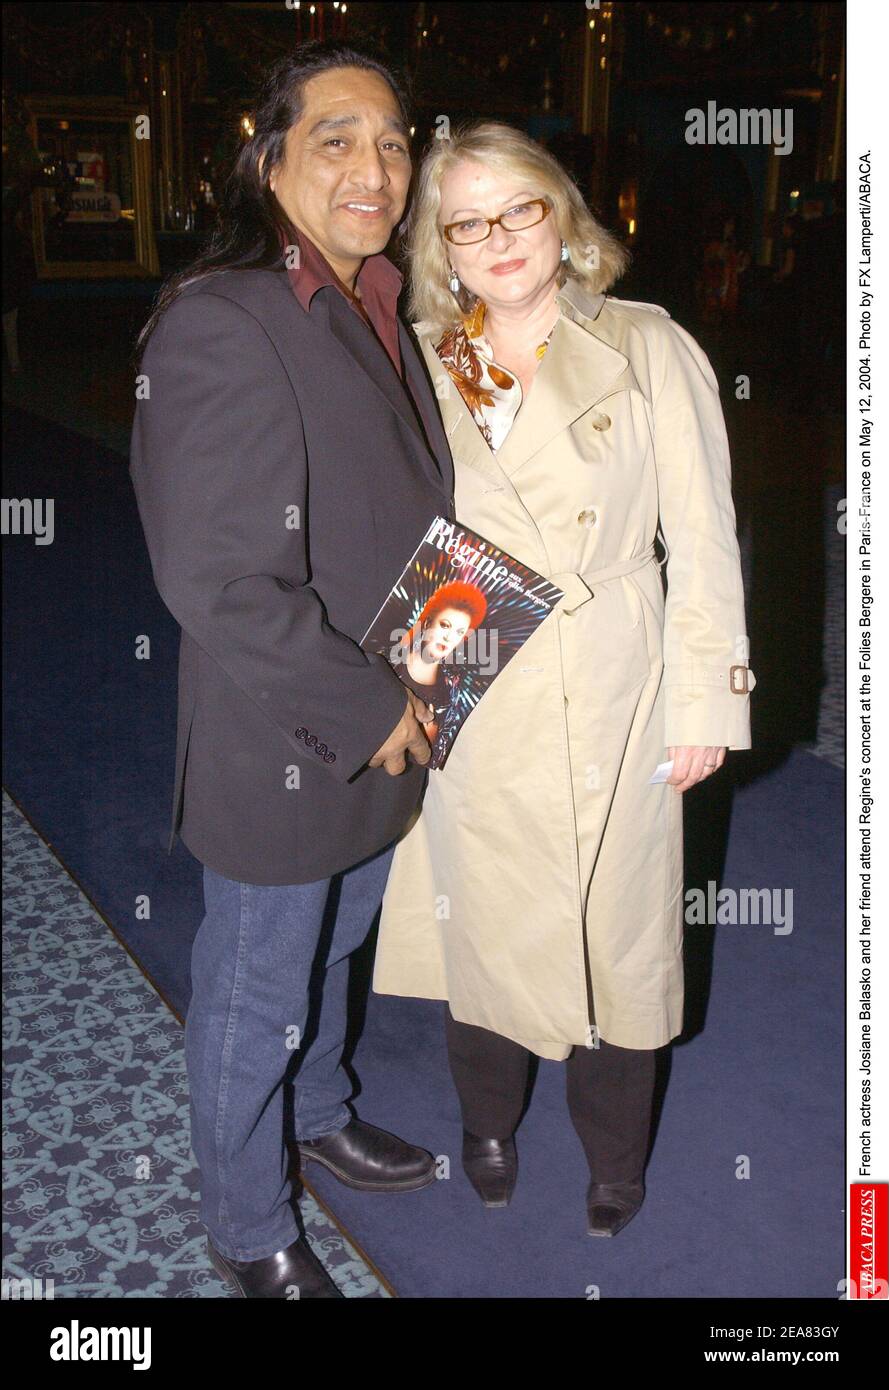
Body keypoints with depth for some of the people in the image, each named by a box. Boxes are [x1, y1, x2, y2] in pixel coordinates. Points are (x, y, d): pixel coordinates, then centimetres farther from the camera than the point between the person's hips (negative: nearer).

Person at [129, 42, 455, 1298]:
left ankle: (318, 1113, 55)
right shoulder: (220, 325, -23)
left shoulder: (376, 312, 5)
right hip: (279, 757, -8)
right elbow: (221, 584, -27)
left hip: (380, 738, 8)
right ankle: (248, 1234, 38)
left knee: (331, 947, 29)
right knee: (255, 1000, 13)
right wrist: (371, 710, -19)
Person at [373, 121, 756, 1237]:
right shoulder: (421, 369, 5)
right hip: (469, 712, 2)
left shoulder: (648, 349, -3)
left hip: (610, 699, -2)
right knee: (482, 921, 14)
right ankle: (488, 1124, 41)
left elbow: (702, 539, -3)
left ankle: (614, 1160, 34)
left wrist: (705, 705, -5)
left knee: (612, 926, 8)